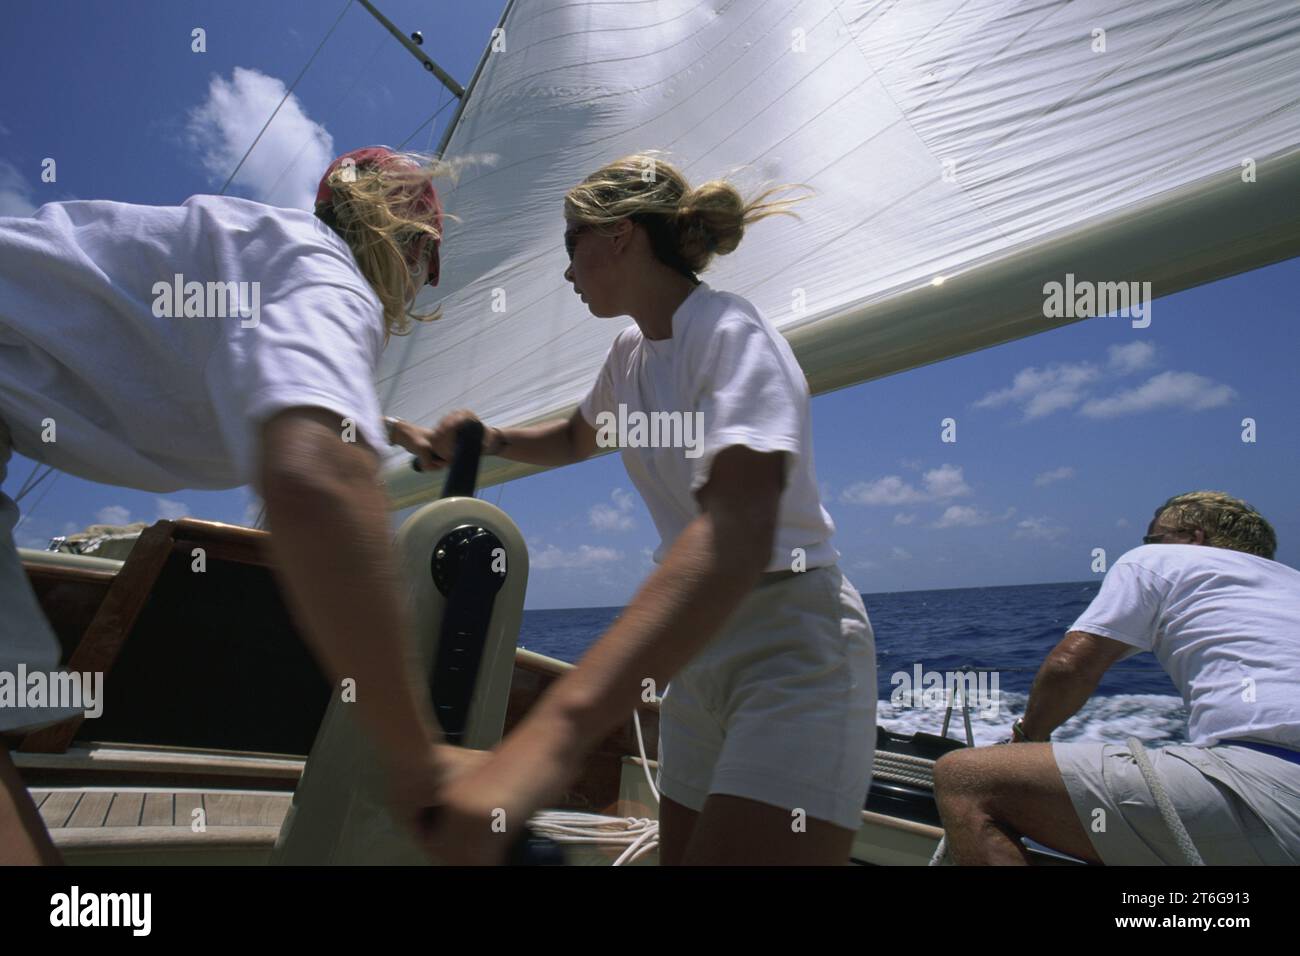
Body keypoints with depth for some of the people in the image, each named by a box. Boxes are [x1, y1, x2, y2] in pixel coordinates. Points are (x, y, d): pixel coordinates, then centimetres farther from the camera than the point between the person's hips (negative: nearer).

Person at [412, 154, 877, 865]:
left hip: (793, 652, -7)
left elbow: (737, 533, -37)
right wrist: (487, 440, 7)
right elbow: (575, 439, 29)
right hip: (695, 646, 8)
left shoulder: (733, 335, -19)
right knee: (679, 855, 14)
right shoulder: (632, 350, 7)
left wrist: (556, 732, -48)